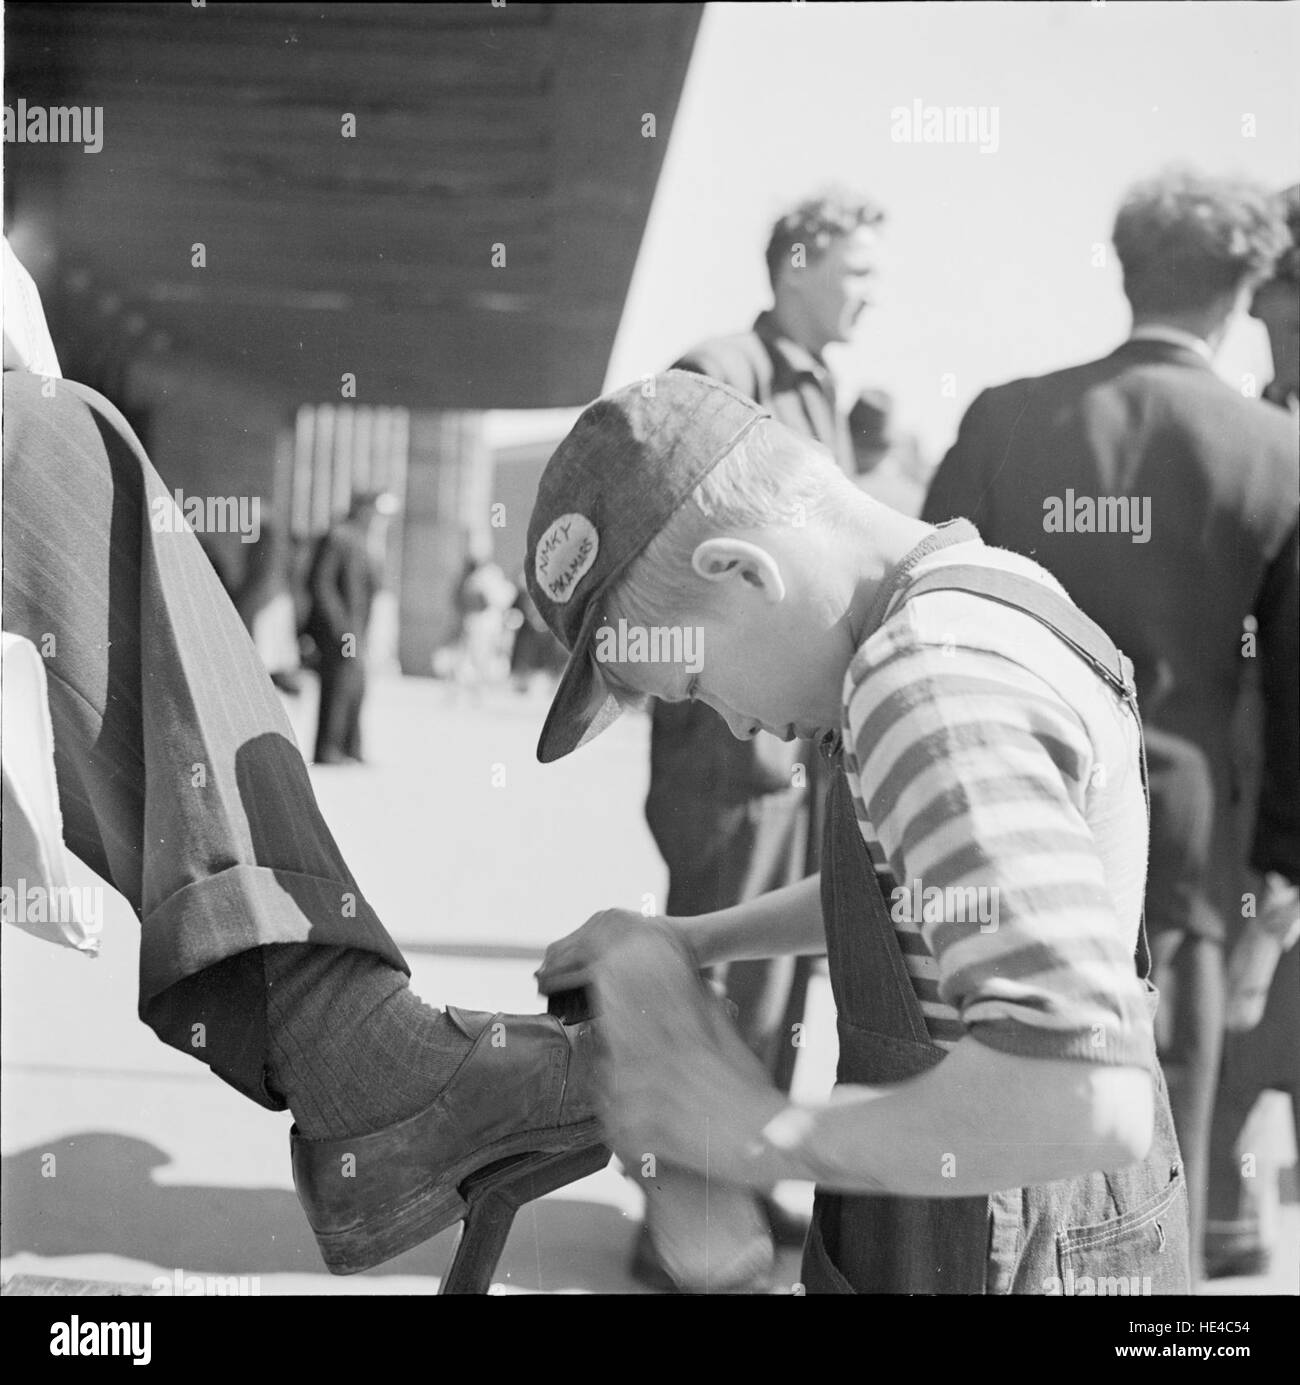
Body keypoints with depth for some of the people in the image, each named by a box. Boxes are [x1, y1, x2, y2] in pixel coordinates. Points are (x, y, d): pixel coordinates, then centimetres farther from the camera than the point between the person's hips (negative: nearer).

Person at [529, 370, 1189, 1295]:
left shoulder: (937, 687, -27)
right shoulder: (991, 609, 4)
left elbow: (1085, 1098, -35)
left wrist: (768, 1135, -24)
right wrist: (696, 939, 14)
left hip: (992, 1258, -8)